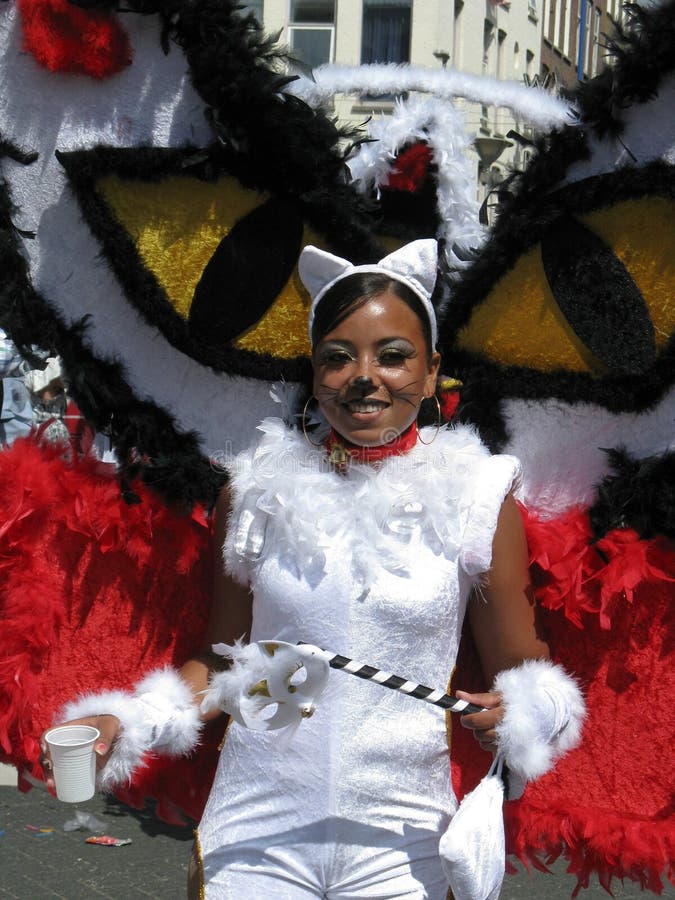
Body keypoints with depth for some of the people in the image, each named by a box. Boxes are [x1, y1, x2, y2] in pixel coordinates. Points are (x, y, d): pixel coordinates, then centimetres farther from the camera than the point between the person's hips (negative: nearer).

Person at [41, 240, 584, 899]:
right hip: (256, 831, 1)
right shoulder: (260, 490, -1)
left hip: (398, 844, 0)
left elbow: (523, 674, 2)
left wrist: (515, 717, -18)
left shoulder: (476, 500, -5)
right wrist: (122, 723, -6)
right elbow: (219, 658, 8)